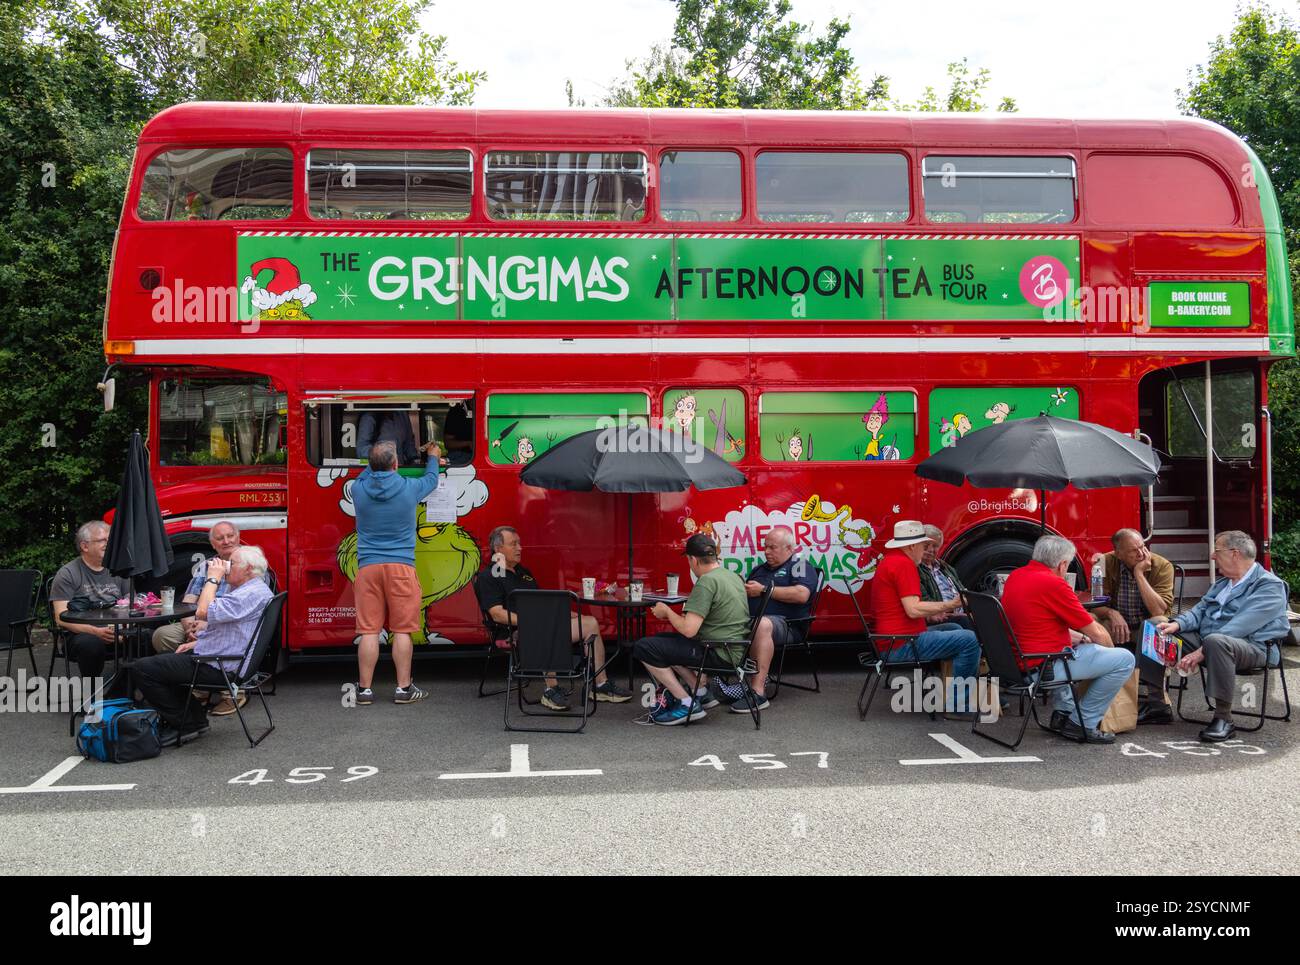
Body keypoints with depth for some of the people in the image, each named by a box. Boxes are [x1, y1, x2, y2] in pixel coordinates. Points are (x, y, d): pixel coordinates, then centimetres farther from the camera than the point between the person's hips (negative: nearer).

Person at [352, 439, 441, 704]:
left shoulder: (358, 489, 1)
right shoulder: (409, 488, -3)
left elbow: (367, 473, 27)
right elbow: (431, 479, 21)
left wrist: (379, 459, 43)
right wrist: (433, 457, 41)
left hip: (368, 567, 2)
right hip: (401, 567, -2)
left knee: (368, 630, 3)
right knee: (402, 630, 2)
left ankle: (365, 688, 7)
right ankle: (404, 688, 6)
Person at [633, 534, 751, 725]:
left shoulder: (707, 581, -19)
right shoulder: (733, 576, 10)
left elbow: (689, 630, -22)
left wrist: (667, 611, -5)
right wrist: (689, 614, 21)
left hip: (721, 653, -10)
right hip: (734, 650, 10)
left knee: (644, 648, -11)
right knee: (661, 640, 24)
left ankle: (687, 705, -5)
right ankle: (702, 690, 14)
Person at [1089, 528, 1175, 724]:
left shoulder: (1162, 566, -10)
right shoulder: (1107, 563, -5)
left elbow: (1158, 610, -21)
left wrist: (1139, 573, -23)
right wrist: (1111, 613, -28)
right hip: (1118, 628, 2)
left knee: (1158, 623, -35)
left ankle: (1152, 697, -37)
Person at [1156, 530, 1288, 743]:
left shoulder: (1269, 586, -9)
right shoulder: (1222, 583, 21)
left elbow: (1240, 626, -21)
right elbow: (1200, 610, 16)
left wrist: (1202, 651, -28)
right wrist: (1177, 624, -8)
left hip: (1252, 647, -8)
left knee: (1216, 641, -40)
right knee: (1159, 629, -4)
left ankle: (1224, 718, -30)